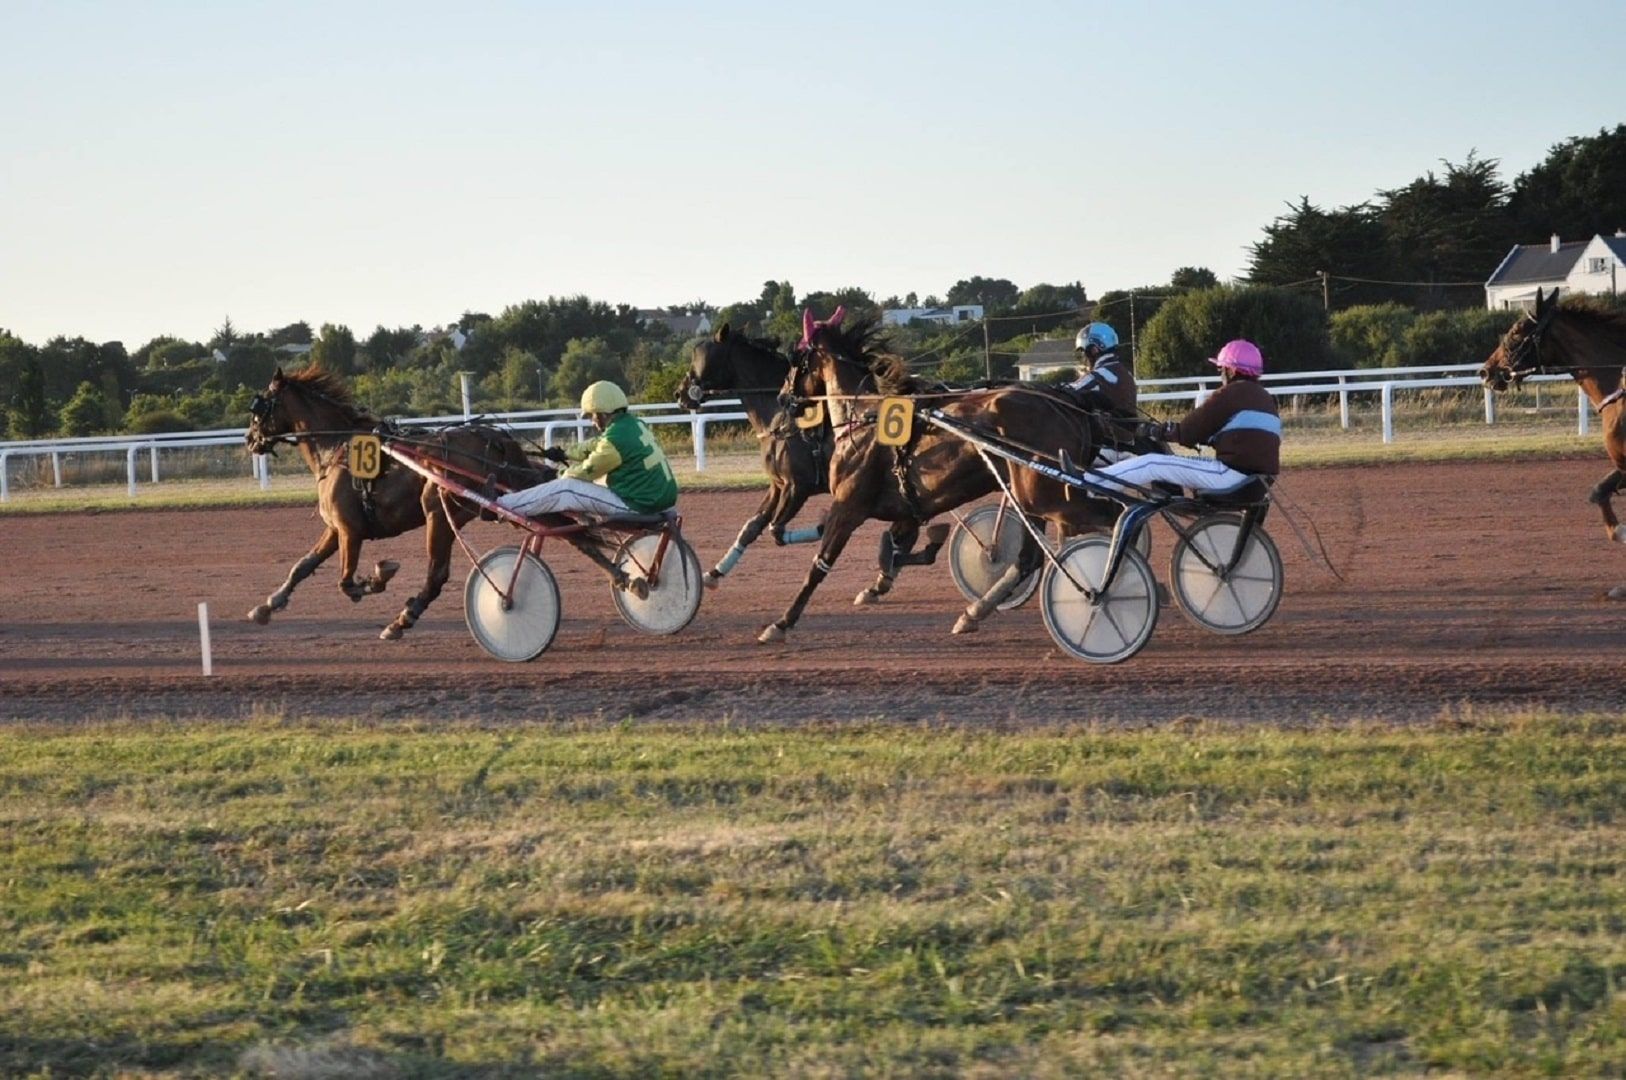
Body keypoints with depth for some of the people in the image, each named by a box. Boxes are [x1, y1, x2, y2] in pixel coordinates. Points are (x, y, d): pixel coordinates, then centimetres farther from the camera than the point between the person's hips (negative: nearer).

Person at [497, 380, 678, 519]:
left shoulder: (616, 438, -19)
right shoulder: (635, 424, 9)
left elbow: (587, 471, -6)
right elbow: (597, 446, 24)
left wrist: (559, 476, 11)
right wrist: (566, 454, 26)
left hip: (636, 505, -9)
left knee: (565, 490, -7)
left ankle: (500, 505, -4)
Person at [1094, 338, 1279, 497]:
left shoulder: (1232, 393, -7)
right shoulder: (1265, 397, 21)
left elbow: (1191, 430, -7)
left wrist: (1158, 431, 10)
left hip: (1234, 473, -9)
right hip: (1257, 478, 9)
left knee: (1152, 465, -6)